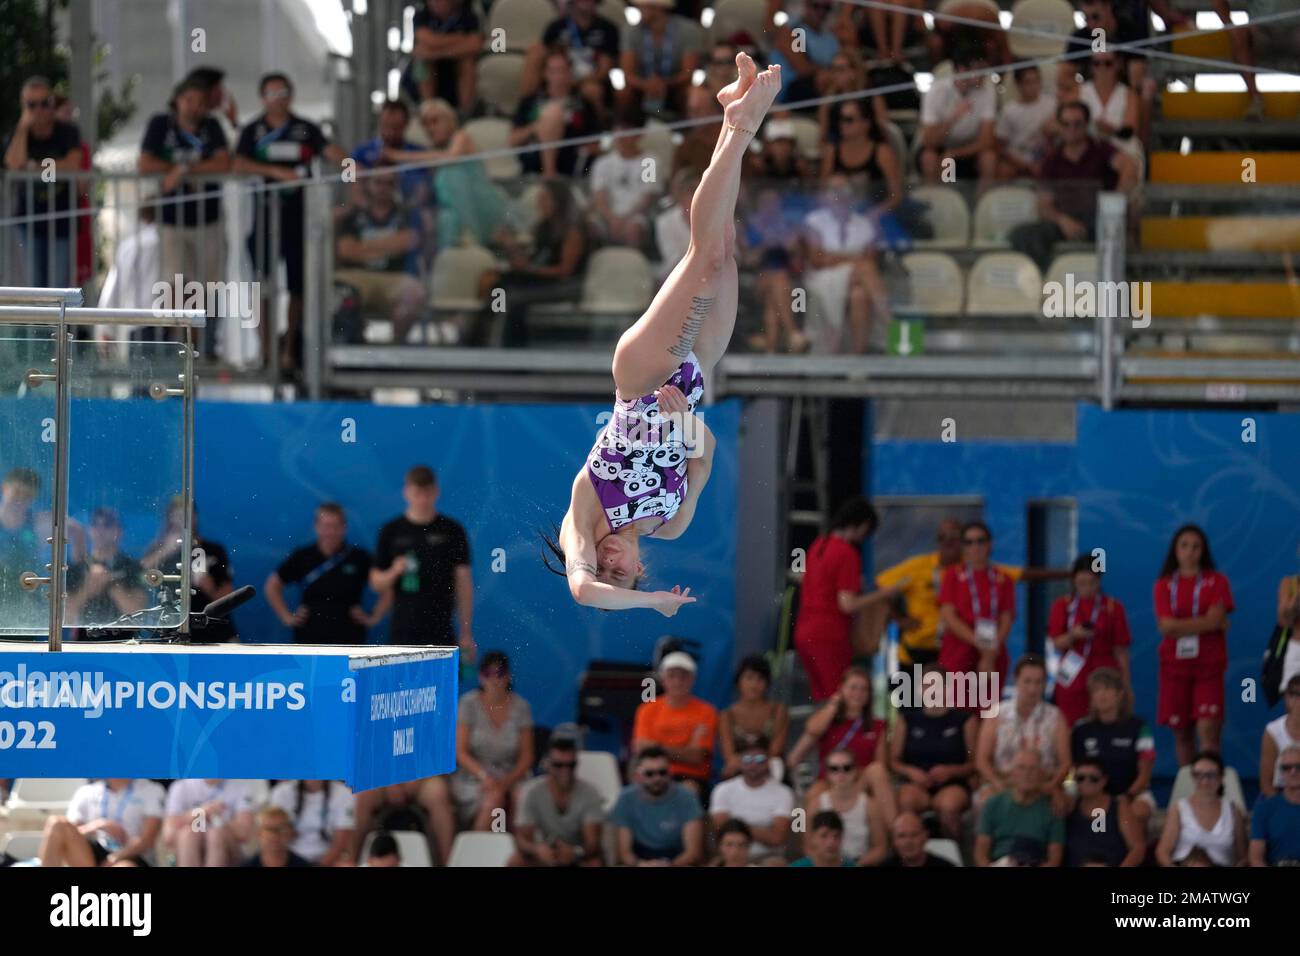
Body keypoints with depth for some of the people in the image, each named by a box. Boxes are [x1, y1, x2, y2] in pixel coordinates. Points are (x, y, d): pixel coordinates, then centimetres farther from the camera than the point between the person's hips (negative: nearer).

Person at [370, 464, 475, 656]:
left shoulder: (453, 531, 2)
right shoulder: (391, 531, 5)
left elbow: (464, 583, 4)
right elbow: (376, 583, 10)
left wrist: (466, 633, 0)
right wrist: (394, 572, -13)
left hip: (441, 631, -1)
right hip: (403, 631, 1)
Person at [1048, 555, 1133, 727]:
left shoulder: (1113, 608, 6)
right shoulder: (1062, 606, 9)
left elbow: (1120, 650, 6)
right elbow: (1057, 643, 3)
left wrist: (1126, 685, 4)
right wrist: (1073, 636, -17)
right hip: (1073, 680, 1)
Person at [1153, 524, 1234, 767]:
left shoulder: (1217, 582, 4)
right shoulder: (1164, 586, 6)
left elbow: (1215, 619, -9)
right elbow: (1167, 626, -7)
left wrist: (1182, 626, -9)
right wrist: (1205, 623, -7)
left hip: (1209, 667, -2)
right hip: (1175, 665, 2)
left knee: (1208, 730, -14)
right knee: (1181, 733, 5)